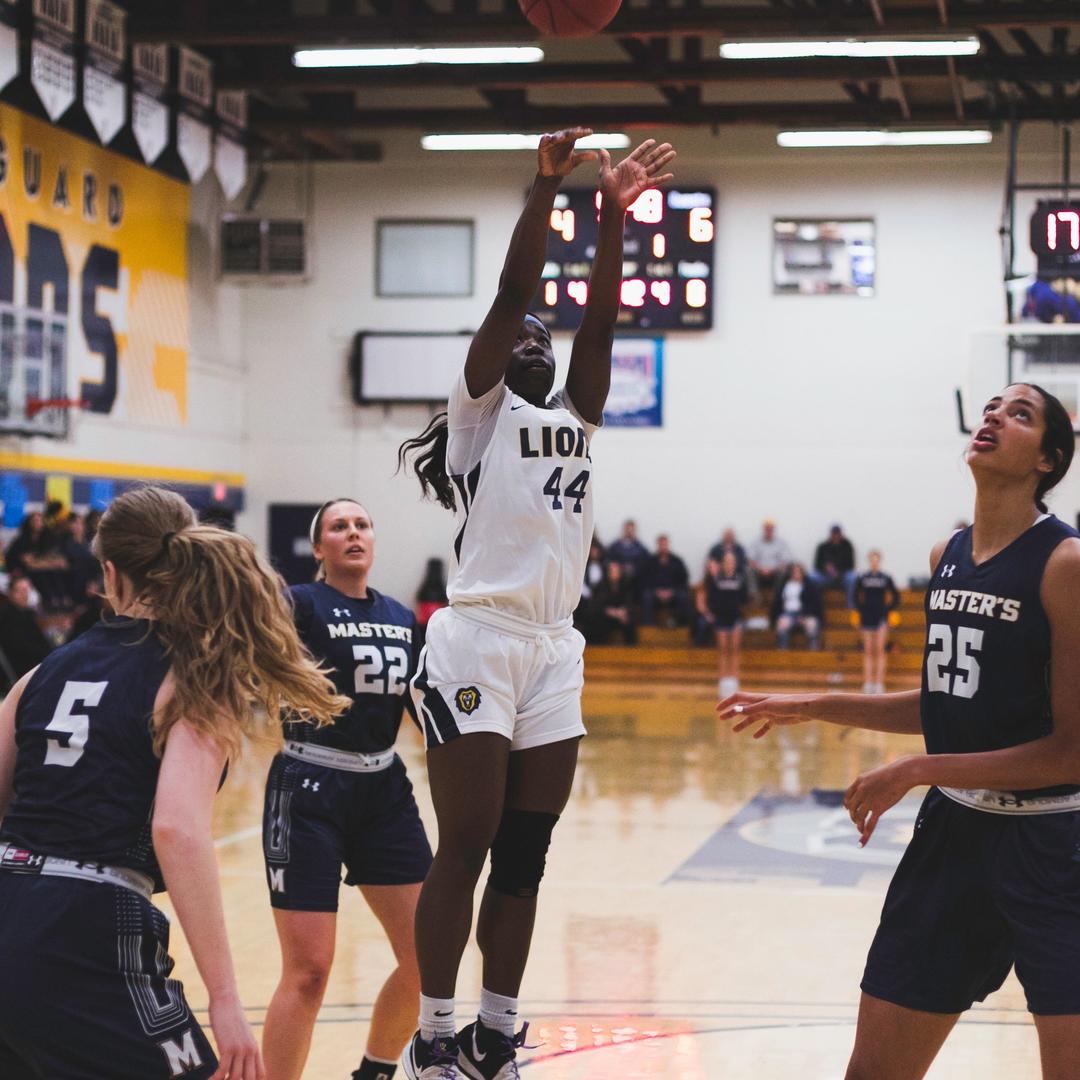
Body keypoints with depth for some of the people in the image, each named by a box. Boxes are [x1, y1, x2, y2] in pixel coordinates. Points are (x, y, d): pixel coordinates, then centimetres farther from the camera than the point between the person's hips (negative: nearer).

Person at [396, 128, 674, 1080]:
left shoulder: (575, 419, 19)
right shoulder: (480, 411, 4)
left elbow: (600, 321, 8)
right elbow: (512, 295, -7)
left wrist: (615, 215, 1)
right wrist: (547, 188, -12)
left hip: (554, 653, 6)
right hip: (477, 643, -6)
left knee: (525, 854, 8)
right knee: (466, 846, -5)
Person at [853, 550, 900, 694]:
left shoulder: (886, 578, 1)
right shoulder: (862, 578, 4)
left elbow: (896, 597, 8)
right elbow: (856, 597, 14)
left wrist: (889, 610, 0)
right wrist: (860, 610, 3)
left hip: (881, 617, -1)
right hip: (867, 617, 1)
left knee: (880, 650, -8)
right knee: (868, 651, 2)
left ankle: (879, 683, -9)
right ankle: (868, 684, 3)